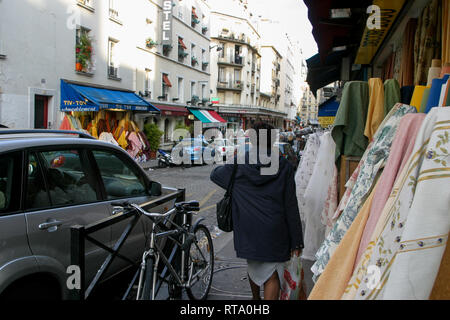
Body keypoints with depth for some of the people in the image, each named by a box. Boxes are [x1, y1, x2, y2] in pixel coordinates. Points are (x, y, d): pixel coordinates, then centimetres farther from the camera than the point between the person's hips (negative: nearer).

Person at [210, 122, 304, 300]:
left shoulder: (238, 165, -3)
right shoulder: (284, 167, -6)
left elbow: (215, 175, 16)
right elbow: (291, 207, -6)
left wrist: (228, 165, 36)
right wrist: (296, 241, 0)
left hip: (247, 229, 3)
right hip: (274, 230, -3)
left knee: (254, 266, 26)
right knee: (272, 275, 5)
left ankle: (255, 298, 49)